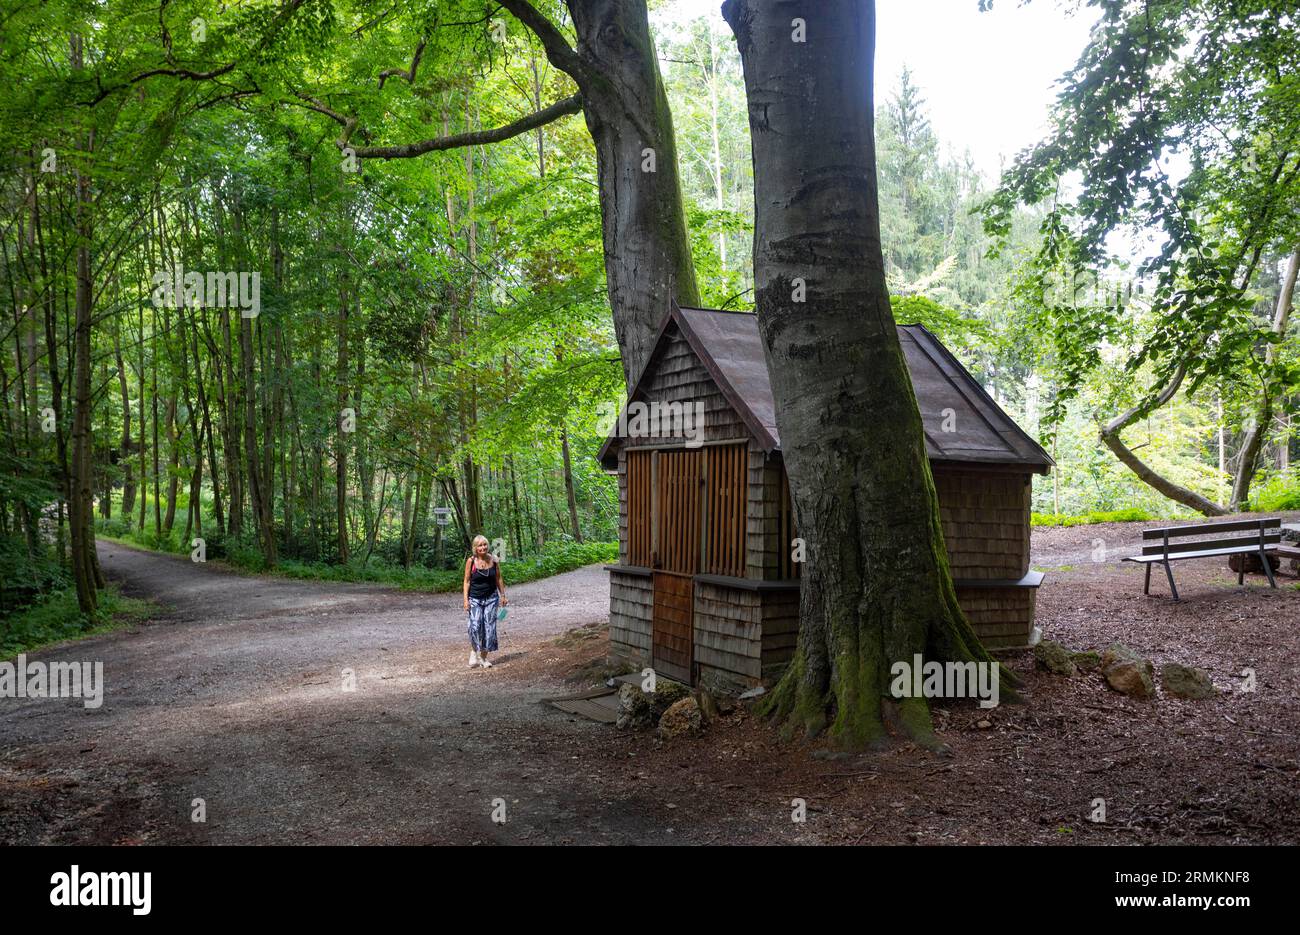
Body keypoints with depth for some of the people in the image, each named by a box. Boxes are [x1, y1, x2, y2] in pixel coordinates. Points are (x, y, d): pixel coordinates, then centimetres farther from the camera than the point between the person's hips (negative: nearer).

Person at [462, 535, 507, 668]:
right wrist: (466, 600, -8)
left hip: (491, 598, 2)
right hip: (475, 598, -2)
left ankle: (483, 657, 13)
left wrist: (503, 596, 11)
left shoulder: (493, 560, -1)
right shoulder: (471, 561, -7)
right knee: (475, 626, -18)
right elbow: (467, 581, -2)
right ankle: (474, 653, 3)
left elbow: (498, 579, 10)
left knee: (489, 627, 1)